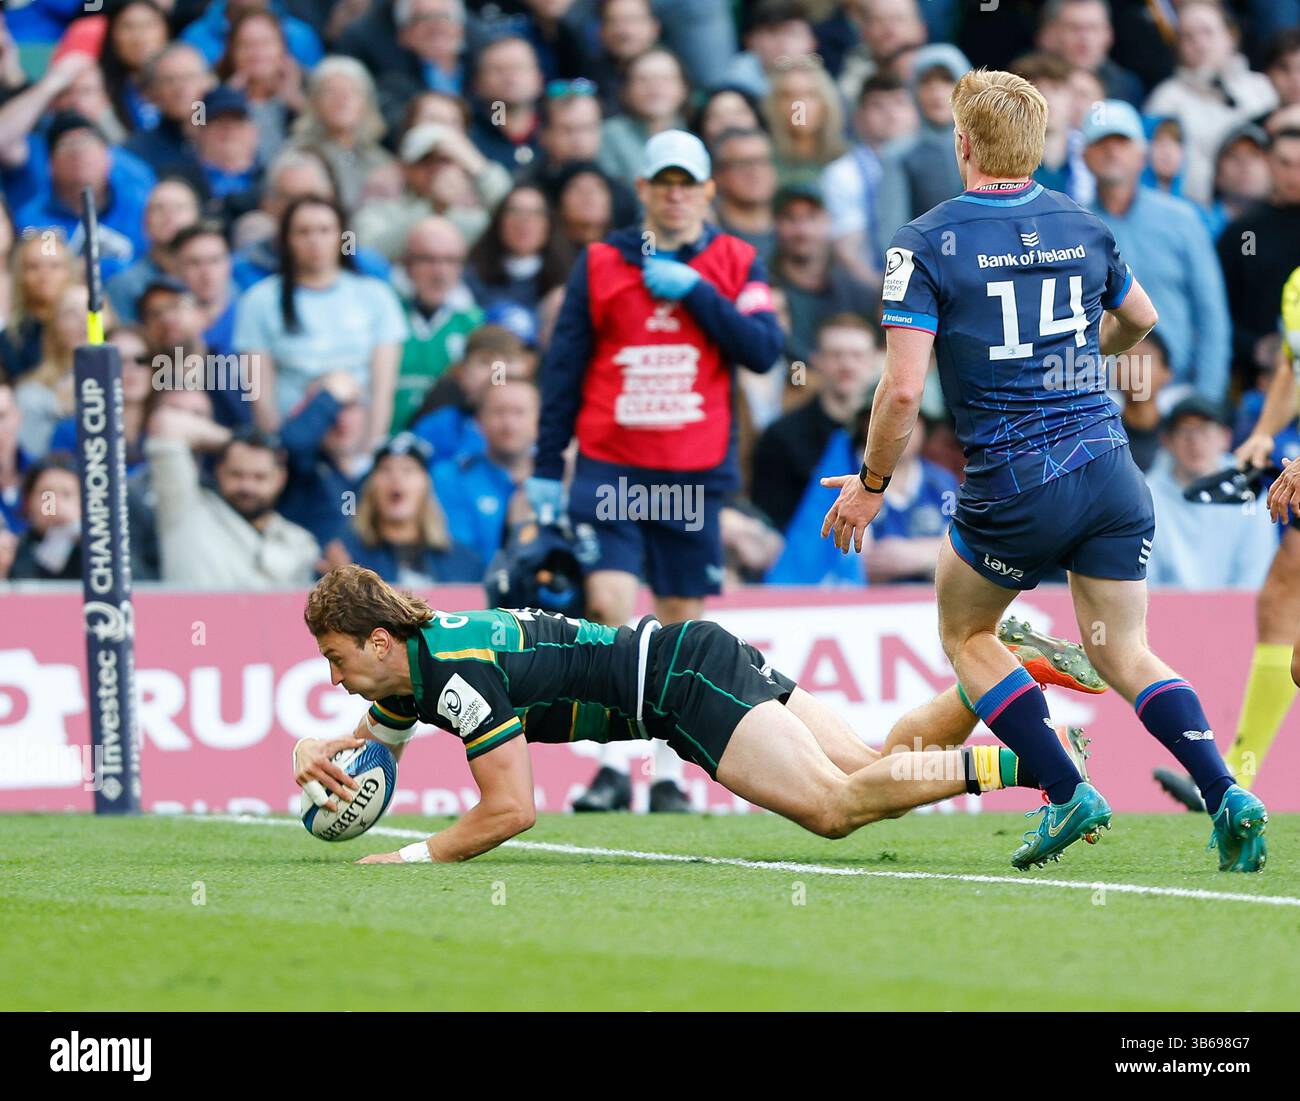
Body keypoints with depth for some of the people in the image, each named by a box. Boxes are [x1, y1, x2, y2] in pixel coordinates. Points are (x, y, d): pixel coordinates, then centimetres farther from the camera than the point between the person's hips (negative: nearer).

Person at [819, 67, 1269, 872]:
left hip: (1013, 489, -4)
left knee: (966, 632, 20)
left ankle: (1068, 793, 7)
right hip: (1110, 470, 4)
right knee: (1123, 653, 13)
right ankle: (1226, 795, -9)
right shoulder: (1084, 226, 7)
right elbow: (1140, 320, 27)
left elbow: (903, 389, -15)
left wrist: (871, 485, 0)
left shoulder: (926, 245, -8)